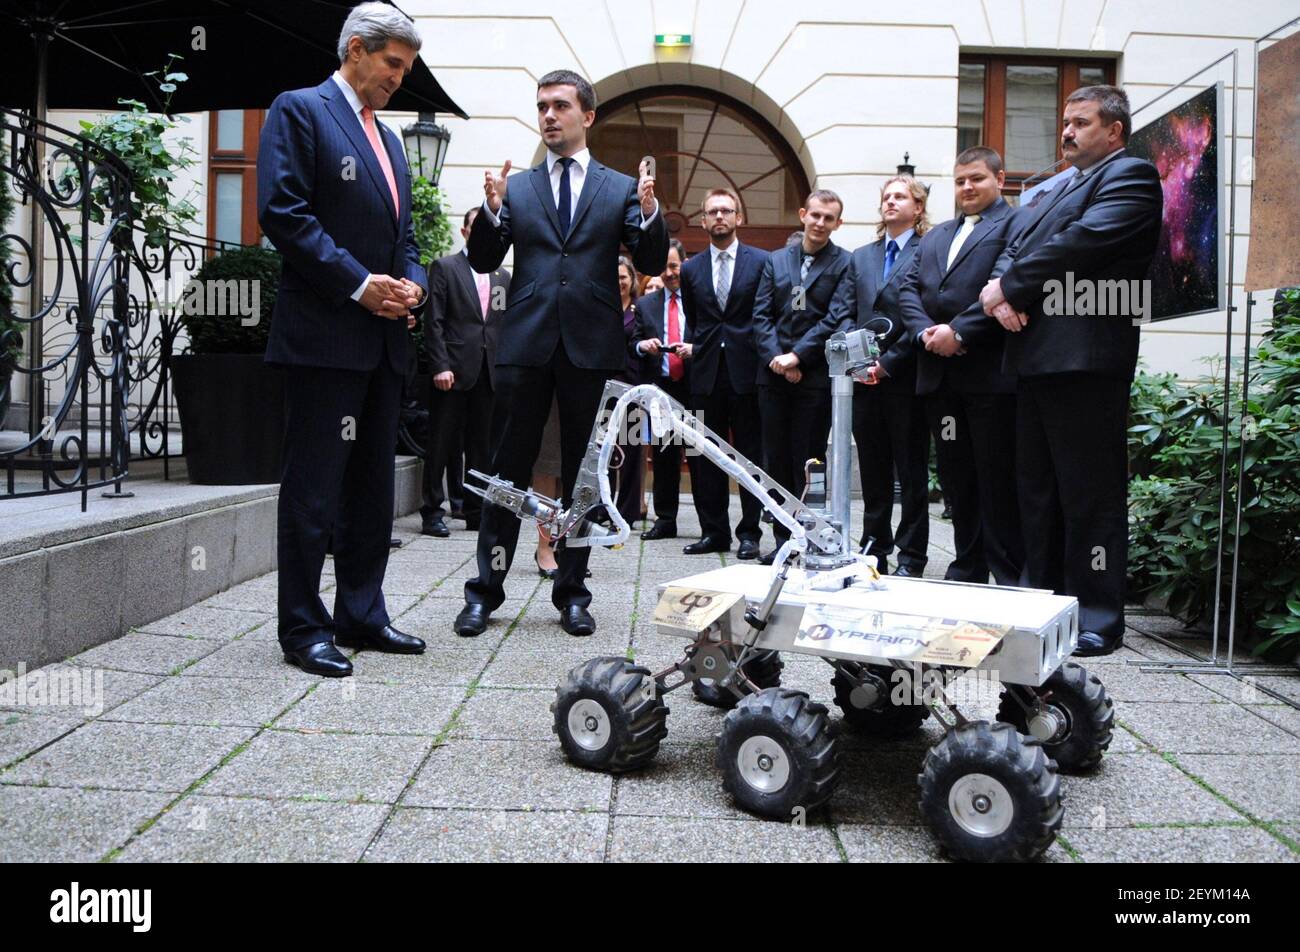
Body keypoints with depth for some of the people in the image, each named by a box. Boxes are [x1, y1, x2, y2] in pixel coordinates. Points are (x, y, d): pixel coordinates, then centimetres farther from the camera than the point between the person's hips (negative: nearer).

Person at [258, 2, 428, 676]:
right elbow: (282, 212, -13)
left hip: (382, 341, 8)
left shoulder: (388, 139, 23)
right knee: (314, 488, -4)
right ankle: (303, 630, 5)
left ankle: (361, 615, 22)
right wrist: (359, 284, -16)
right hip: (323, 336, -8)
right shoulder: (299, 111, -1)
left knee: (373, 487, 11)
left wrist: (413, 281, 3)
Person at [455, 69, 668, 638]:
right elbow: (483, 261, 5)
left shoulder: (621, 188, 11)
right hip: (526, 343, 0)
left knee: (584, 474, 6)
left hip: (592, 344, 0)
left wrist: (649, 212, -15)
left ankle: (572, 592, 17)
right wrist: (491, 210, -12)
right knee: (508, 472, 3)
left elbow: (653, 263, 2)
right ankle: (485, 590, 11)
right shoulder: (516, 188, 12)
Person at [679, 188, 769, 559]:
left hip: (746, 371, -3)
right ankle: (714, 532, 13)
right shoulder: (691, 269, 13)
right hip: (706, 373, 3)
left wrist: (764, 357, -3)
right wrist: (692, 346, 6)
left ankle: (749, 533, 8)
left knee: (751, 455, 1)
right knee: (707, 457, 5)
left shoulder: (761, 261, 4)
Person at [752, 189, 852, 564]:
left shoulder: (845, 264, 1)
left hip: (815, 376, -4)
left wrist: (796, 357, -14)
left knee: (807, 462, -1)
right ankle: (783, 539, 15)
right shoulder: (776, 261, 14)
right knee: (776, 460, 6)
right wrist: (775, 358, -7)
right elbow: (762, 315, 7)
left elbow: (835, 320, -8)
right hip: (774, 375, 4)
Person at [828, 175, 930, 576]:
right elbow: (842, 312, 11)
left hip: (905, 378, -5)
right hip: (865, 379, 5)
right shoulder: (861, 257, 18)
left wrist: (887, 363, -13)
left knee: (912, 472, 2)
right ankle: (874, 550, 19)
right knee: (873, 472, 11)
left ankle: (911, 557, 9)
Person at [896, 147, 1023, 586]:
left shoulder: (1016, 224, 1)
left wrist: (959, 331, -17)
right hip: (940, 375, 7)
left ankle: (1010, 579, 7)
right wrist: (926, 332, -5)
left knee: (998, 482, -2)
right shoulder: (935, 237, 24)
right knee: (957, 480, 12)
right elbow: (909, 289, 14)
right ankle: (967, 571, 21)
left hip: (990, 373, -7)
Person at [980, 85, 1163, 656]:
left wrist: (1008, 286, -8)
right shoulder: (1058, 190, 26)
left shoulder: (1131, 177, -1)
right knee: (1037, 492, 13)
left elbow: (1083, 241, -16)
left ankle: (1097, 618, 2)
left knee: (1090, 495, -4)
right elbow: (1015, 248, 17)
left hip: (1085, 360, -9)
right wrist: (1002, 292, -5)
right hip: (1035, 358, 9)